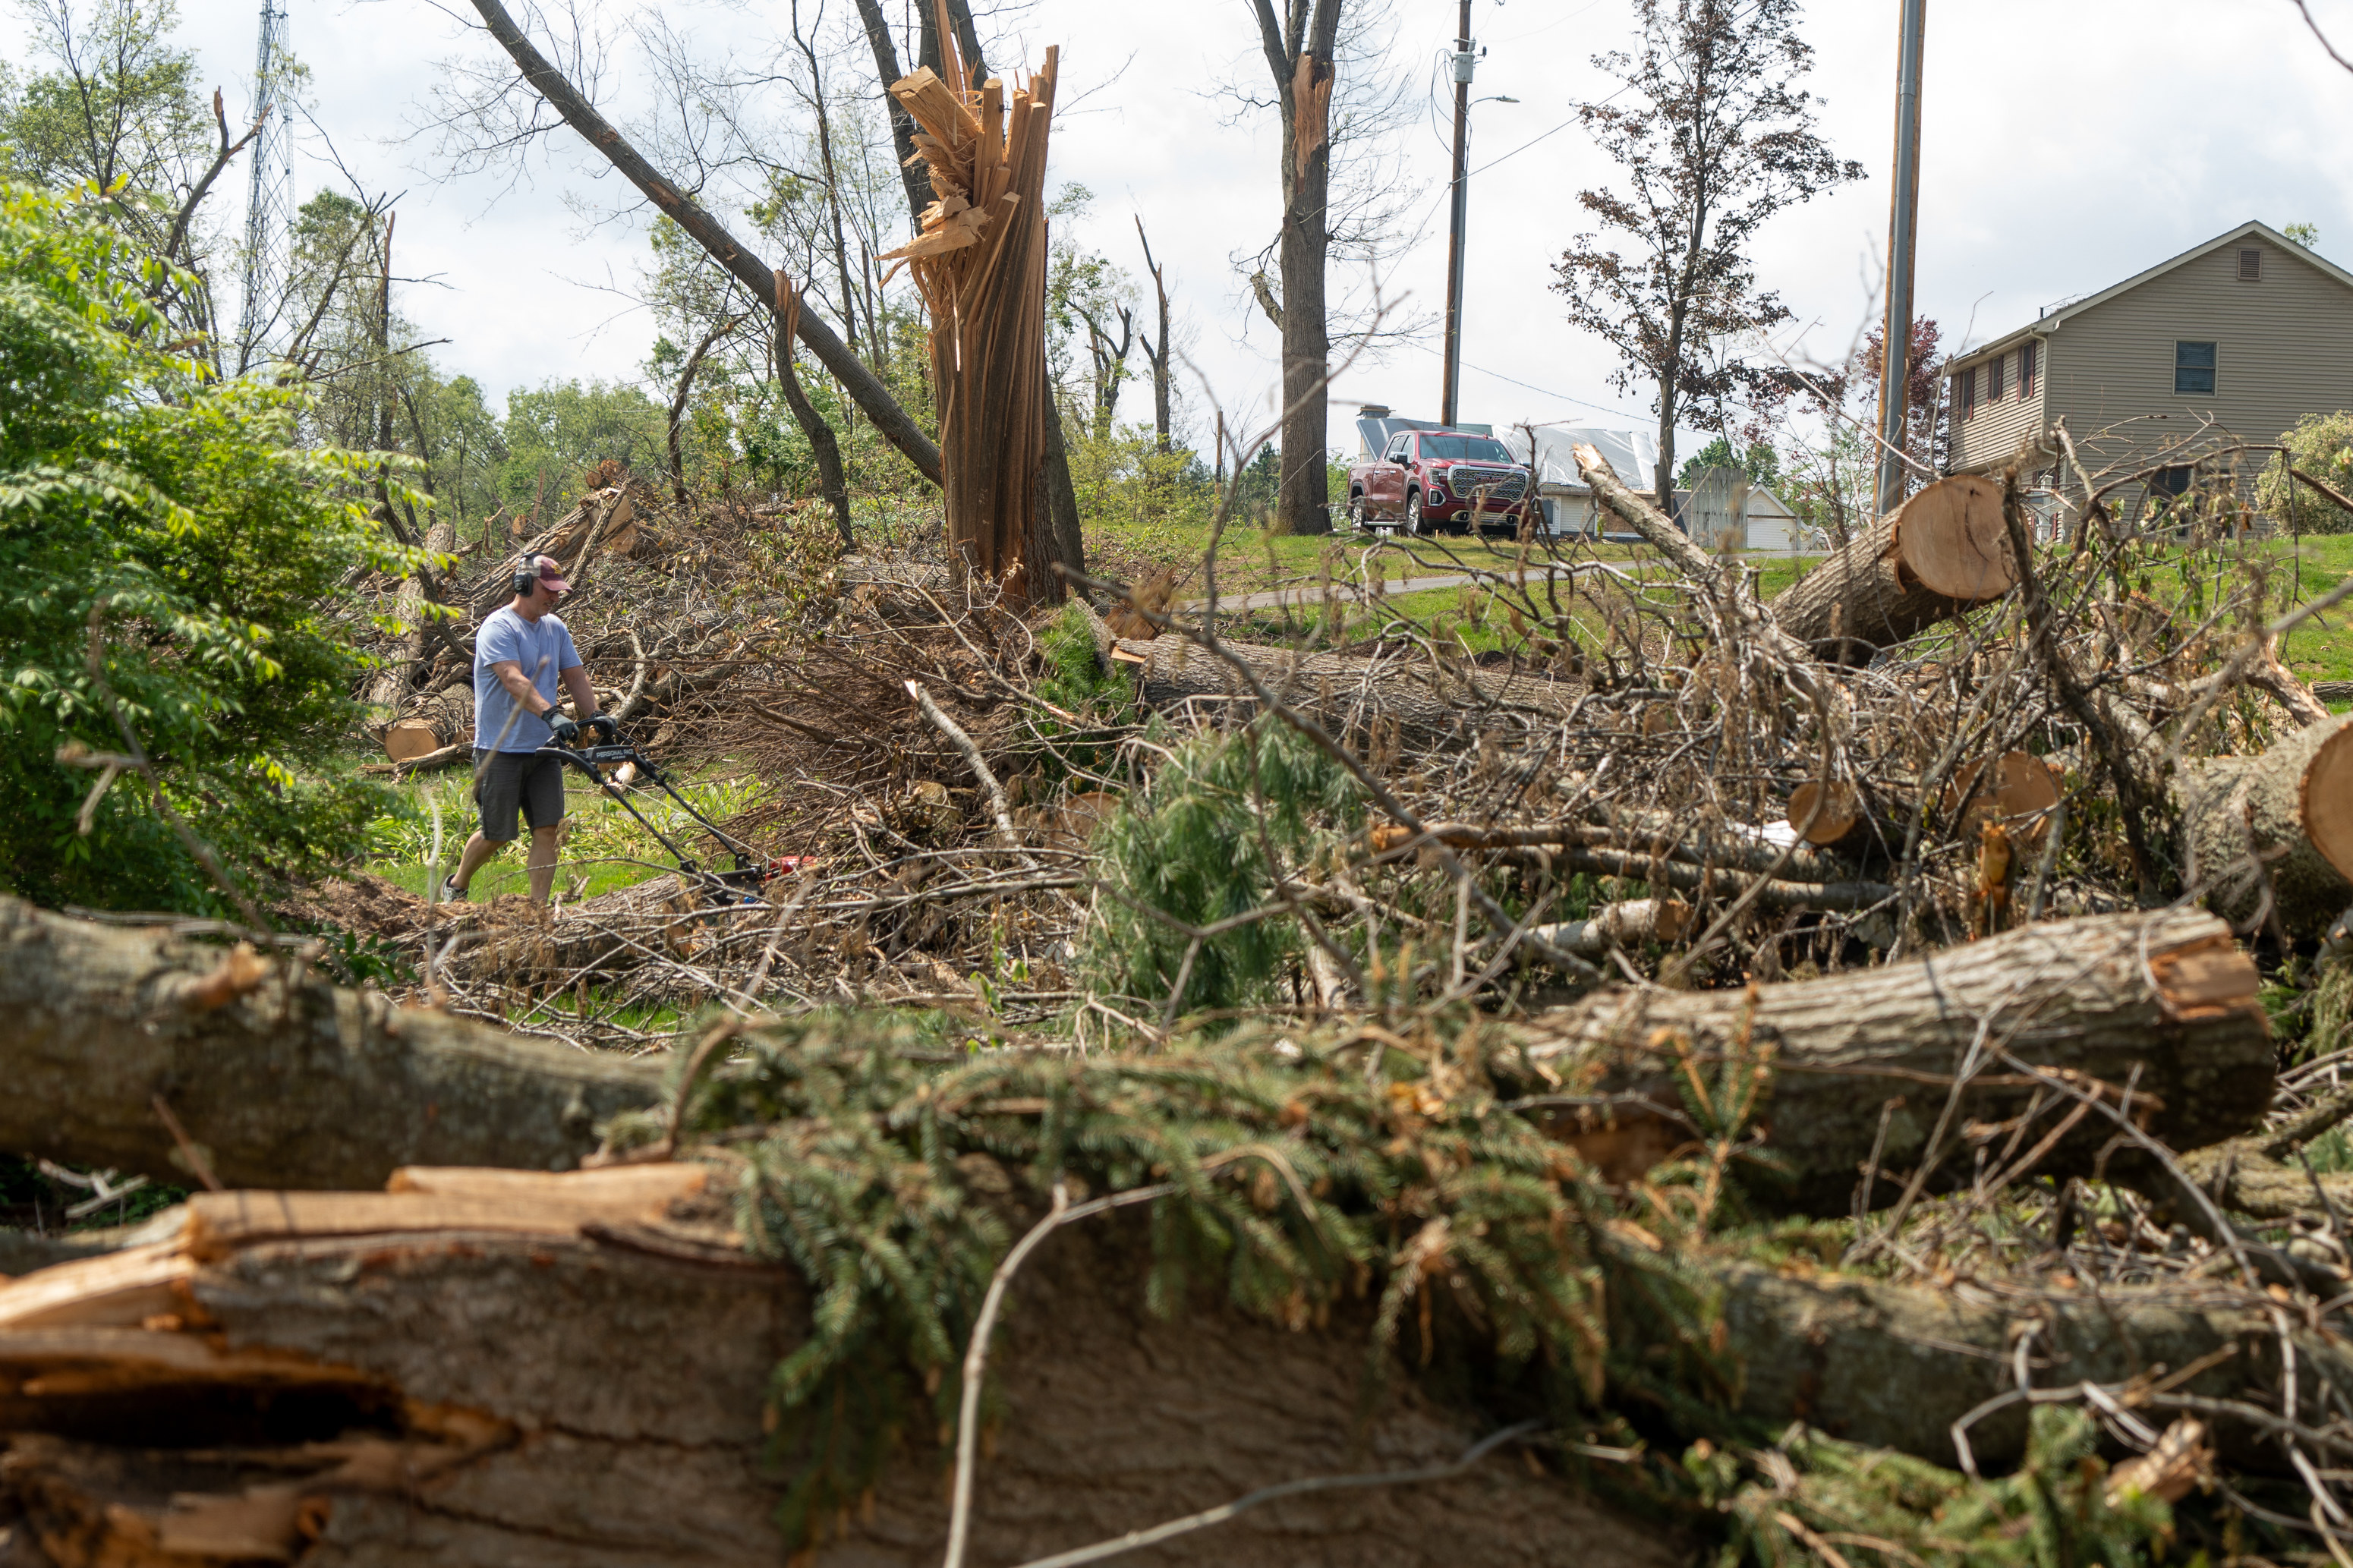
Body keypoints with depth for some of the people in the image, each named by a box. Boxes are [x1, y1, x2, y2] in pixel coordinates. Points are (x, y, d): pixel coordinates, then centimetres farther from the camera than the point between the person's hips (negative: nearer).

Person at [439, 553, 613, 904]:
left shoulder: (555, 628, 11)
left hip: (544, 748, 6)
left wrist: (594, 714, -8)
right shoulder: (498, 627, -13)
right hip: (501, 751, -6)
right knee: (497, 835, 3)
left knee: (548, 830, -3)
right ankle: (456, 885, 28)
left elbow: (575, 676, 11)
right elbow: (514, 680, -28)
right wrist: (551, 714, -41)